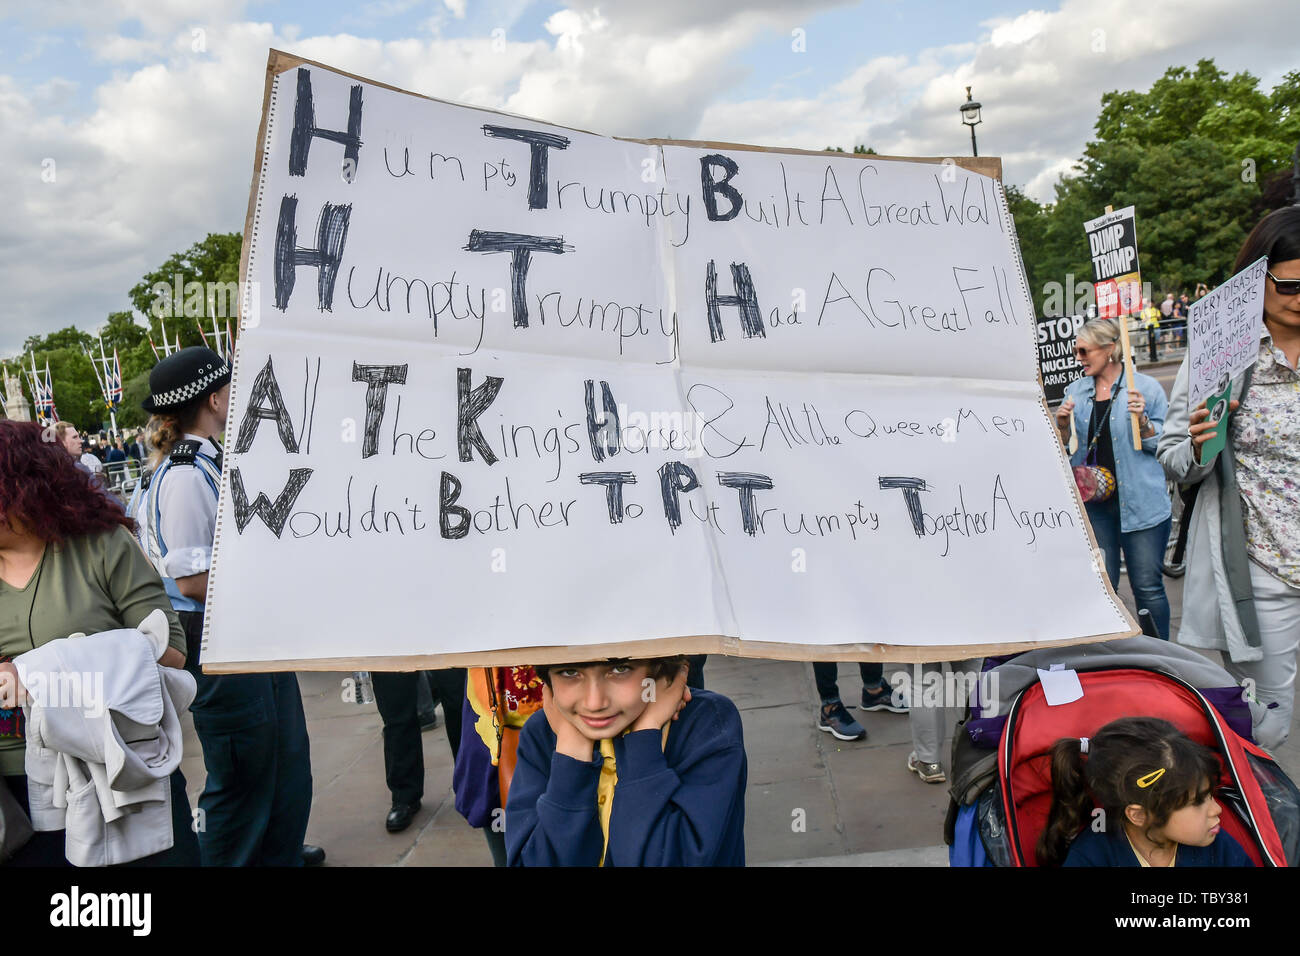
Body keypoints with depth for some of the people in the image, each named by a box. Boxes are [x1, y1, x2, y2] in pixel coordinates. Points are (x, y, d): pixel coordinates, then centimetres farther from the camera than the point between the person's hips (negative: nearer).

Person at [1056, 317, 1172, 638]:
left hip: (1141, 503, -3)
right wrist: (1062, 427, -5)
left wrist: (1143, 421, -18)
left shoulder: (1146, 387, -2)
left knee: (1148, 587, 2)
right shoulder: (1076, 391, 10)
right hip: (1093, 502, 4)